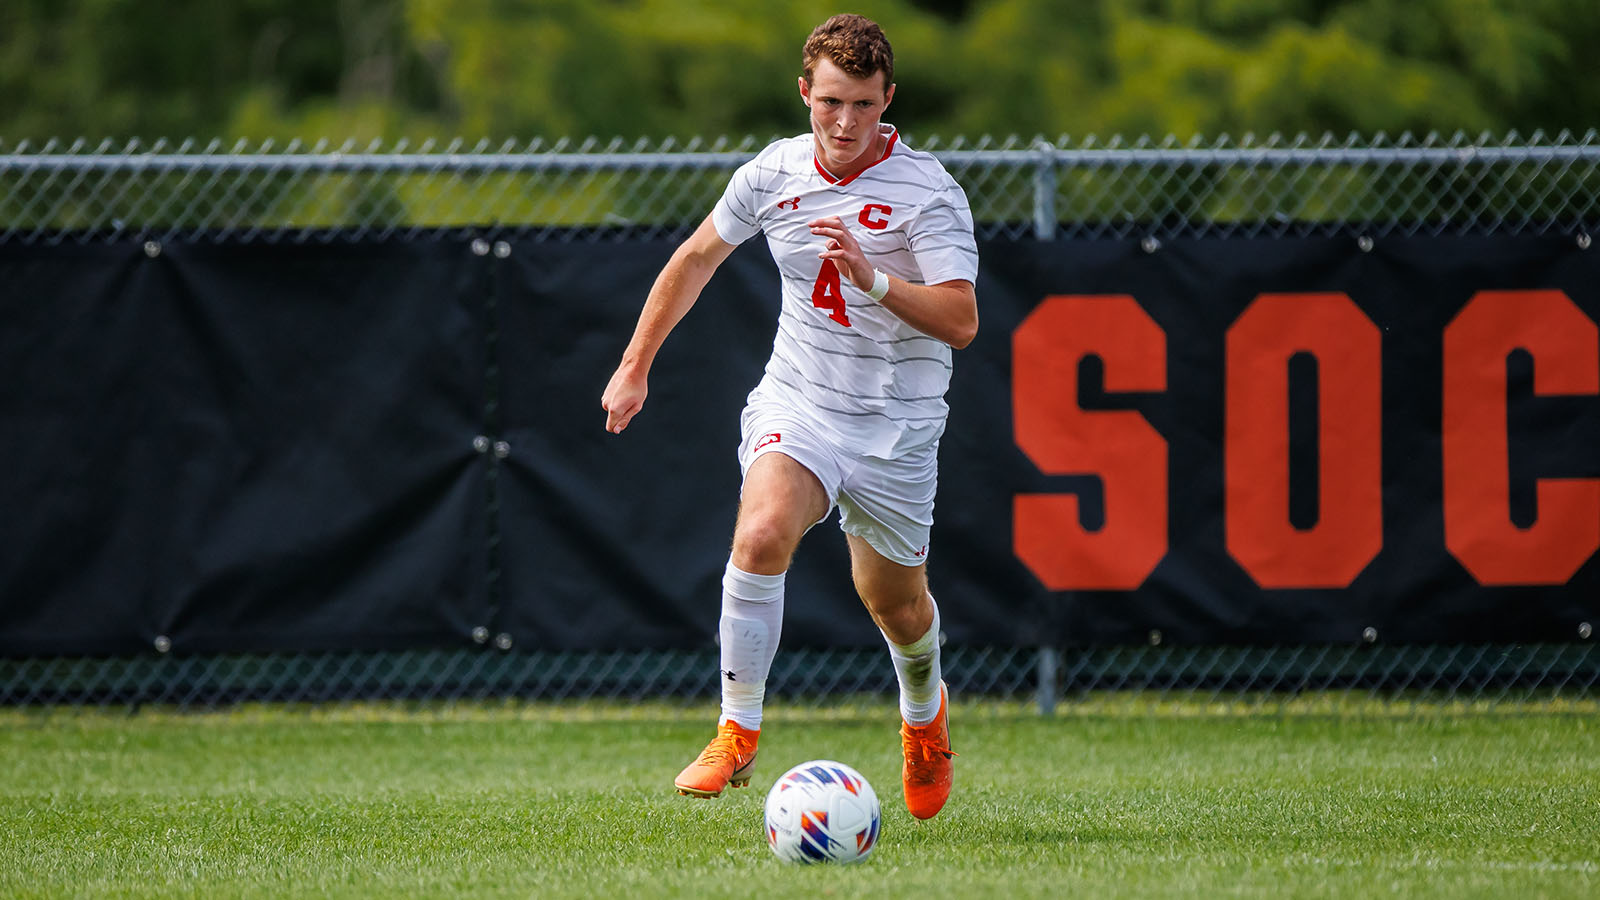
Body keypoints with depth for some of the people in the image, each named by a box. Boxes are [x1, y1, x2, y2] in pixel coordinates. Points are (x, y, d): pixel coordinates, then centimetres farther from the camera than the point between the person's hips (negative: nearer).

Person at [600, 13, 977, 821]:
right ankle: (737, 733, -20)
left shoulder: (929, 193, -15)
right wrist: (636, 365, 18)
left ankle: (924, 711, 47)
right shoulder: (774, 173, -2)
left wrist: (874, 279, -38)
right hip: (797, 404, 1)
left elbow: (960, 321, -23)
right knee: (761, 533, -28)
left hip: (897, 427, -1)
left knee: (895, 605, 12)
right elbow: (698, 256, 15)